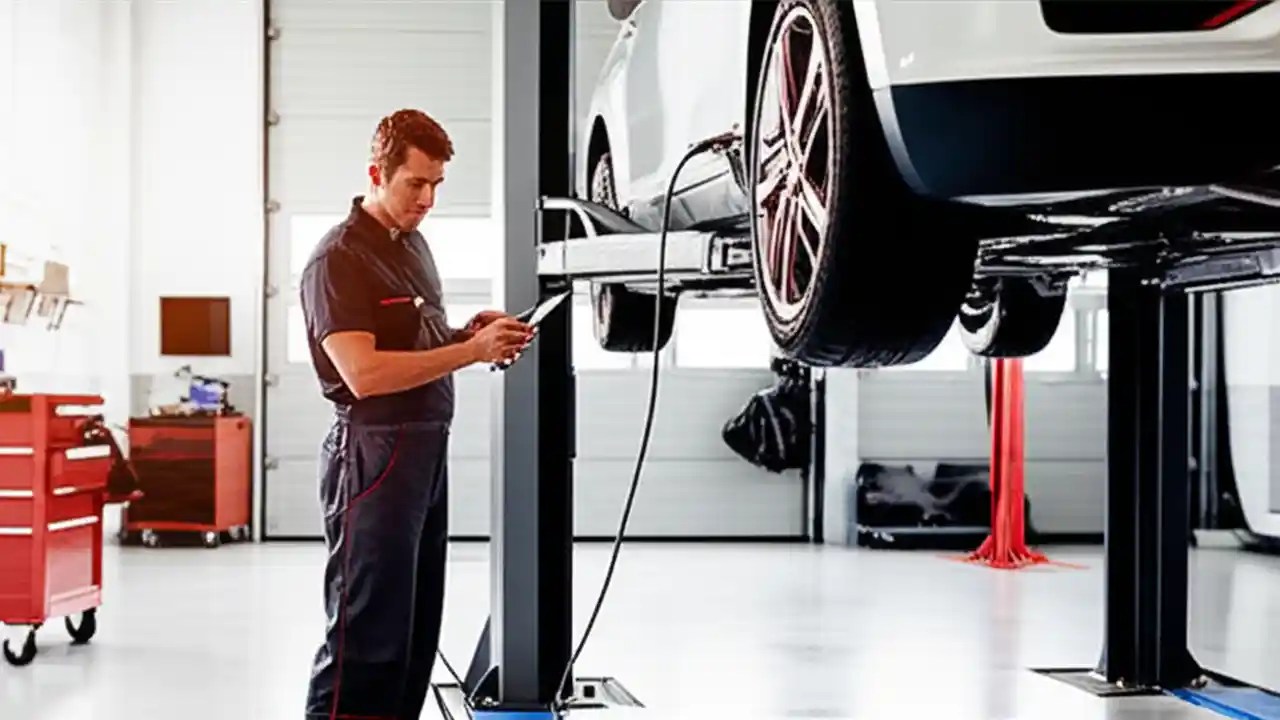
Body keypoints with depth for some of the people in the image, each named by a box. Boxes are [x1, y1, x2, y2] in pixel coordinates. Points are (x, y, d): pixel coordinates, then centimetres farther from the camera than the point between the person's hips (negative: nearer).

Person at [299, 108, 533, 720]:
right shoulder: (339, 258, -12)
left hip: (428, 450, 9)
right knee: (367, 632, -7)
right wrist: (472, 351, -22)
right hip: (373, 454, -9)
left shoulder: (414, 244, 16)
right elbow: (364, 373, -22)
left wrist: (472, 332, 5)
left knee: (418, 628, 13)